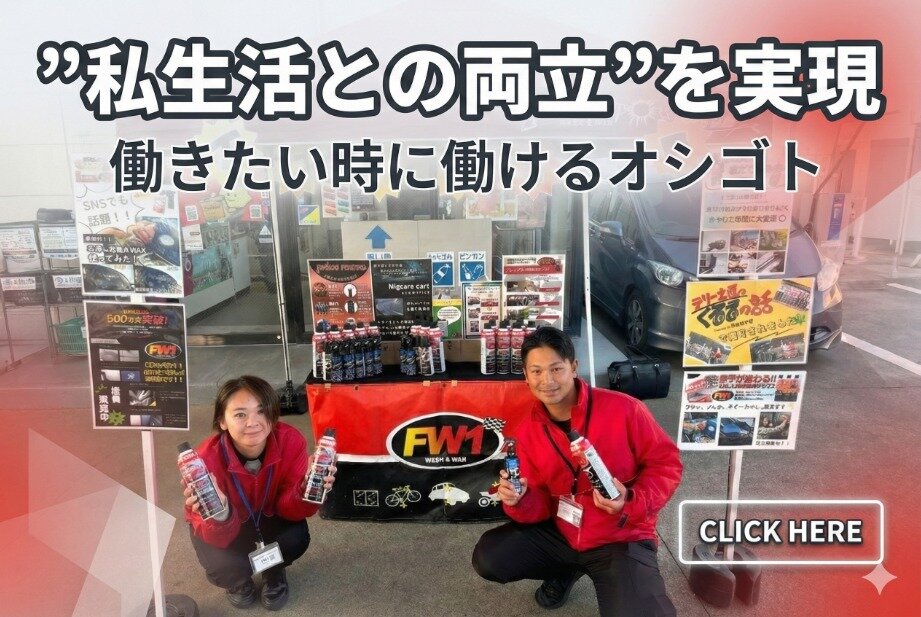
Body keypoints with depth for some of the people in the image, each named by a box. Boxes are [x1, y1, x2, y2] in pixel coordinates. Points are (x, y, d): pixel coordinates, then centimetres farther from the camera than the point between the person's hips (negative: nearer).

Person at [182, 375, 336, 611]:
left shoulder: (291, 441, -31)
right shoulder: (207, 458, -35)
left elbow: (289, 509, -23)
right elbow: (219, 539, -31)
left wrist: (305, 490, -45)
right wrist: (221, 516, -54)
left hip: (268, 516, 2)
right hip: (221, 523, -1)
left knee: (296, 539, -26)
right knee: (221, 565, -28)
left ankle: (274, 572, 12)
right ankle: (239, 579, 13)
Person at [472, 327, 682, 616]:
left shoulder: (623, 409, -17)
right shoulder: (526, 432, -4)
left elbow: (665, 463, -7)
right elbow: (540, 506, 0)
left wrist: (632, 502, -23)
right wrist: (519, 500, -24)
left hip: (622, 539, -4)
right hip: (560, 533, 4)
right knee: (487, 559, -6)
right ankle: (567, 569, 19)